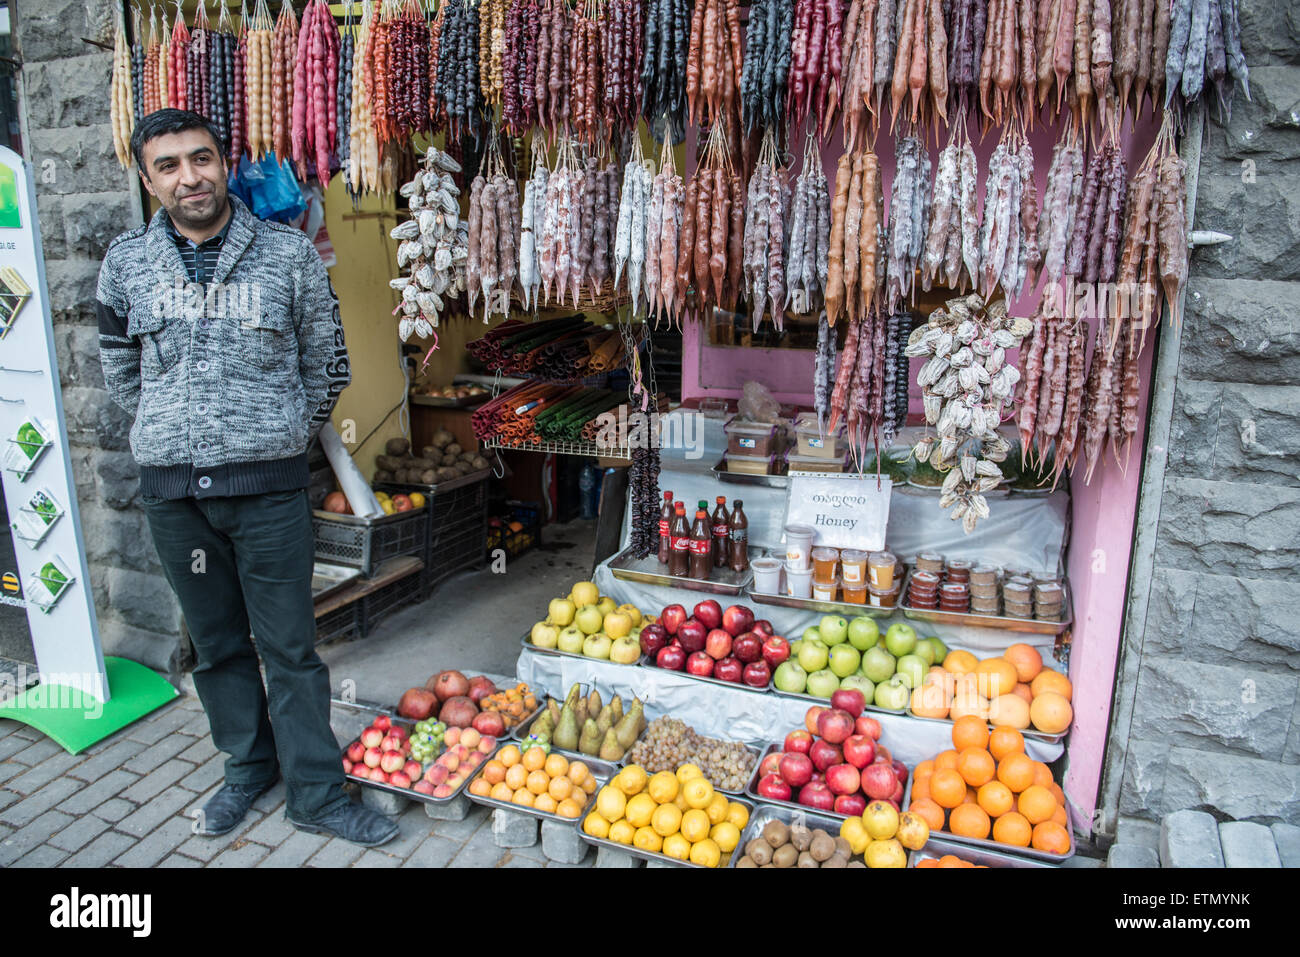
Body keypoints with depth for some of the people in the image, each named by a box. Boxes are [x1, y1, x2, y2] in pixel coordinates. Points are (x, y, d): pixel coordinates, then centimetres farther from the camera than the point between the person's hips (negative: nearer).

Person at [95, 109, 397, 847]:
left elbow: (327, 364, 5)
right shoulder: (126, 262, 4)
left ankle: (316, 794, 16)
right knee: (217, 643, 15)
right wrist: (176, 430, 13)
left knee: (290, 648, 3)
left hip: (269, 484, -2)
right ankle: (249, 768, 33)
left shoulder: (289, 252, -3)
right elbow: (120, 371, 18)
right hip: (172, 487, 3)